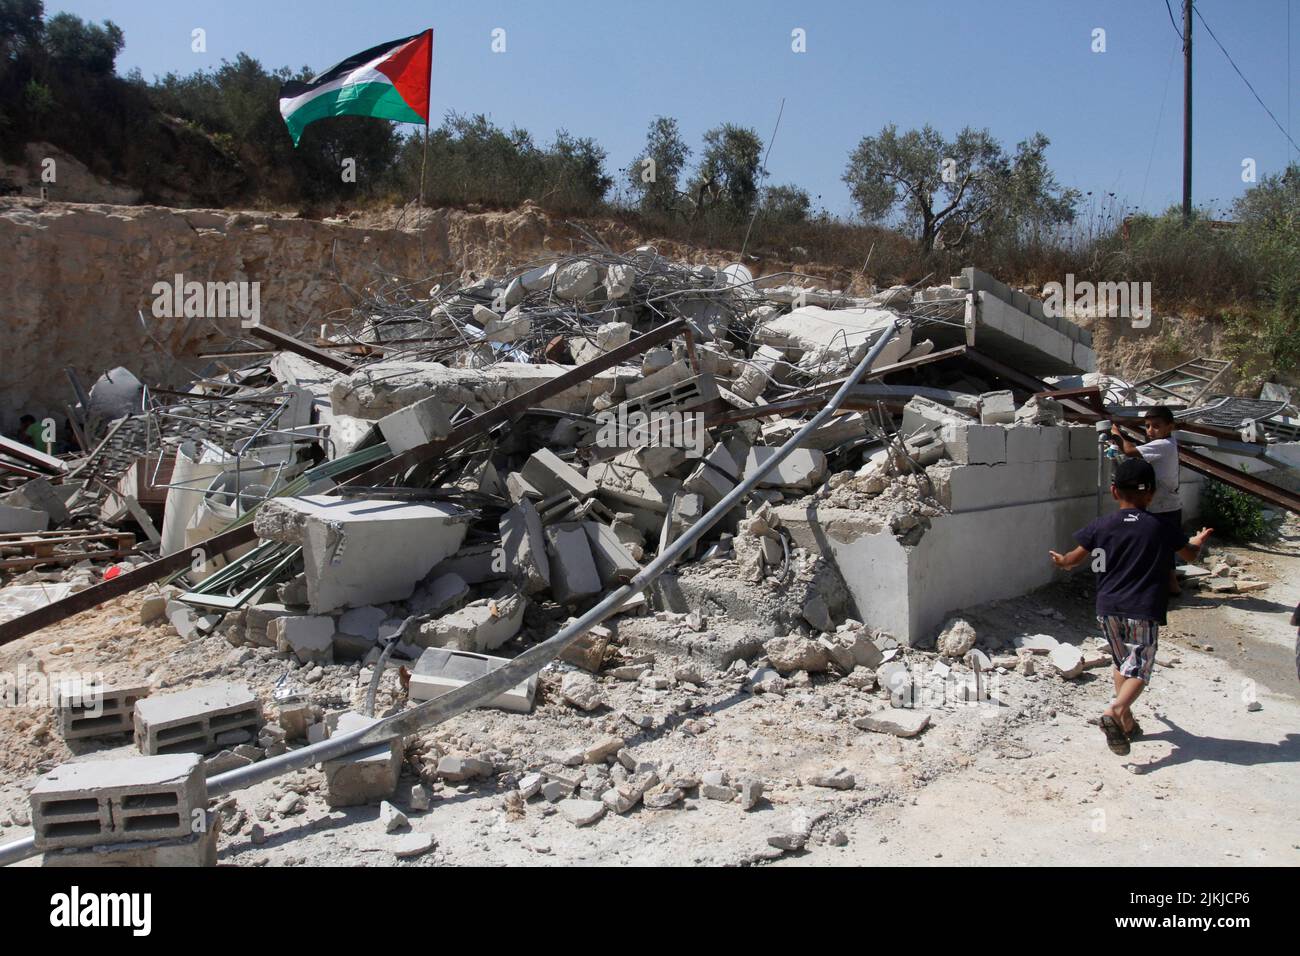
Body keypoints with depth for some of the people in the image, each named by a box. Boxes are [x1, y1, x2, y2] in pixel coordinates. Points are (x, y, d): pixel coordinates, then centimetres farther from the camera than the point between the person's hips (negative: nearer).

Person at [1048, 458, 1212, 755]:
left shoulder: (1102, 526, 1)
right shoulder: (1162, 528, 0)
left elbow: (1075, 558, 10)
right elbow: (1191, 554, 17)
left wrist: (1061, 561, 34)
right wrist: (1199, 540, 41)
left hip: (1108, 610, 2)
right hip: (1144, 612, -2)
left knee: (1122, 664, 20)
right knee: (1139, 669, -1)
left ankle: (1127, 722, 24)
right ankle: (1115, 711, -26)